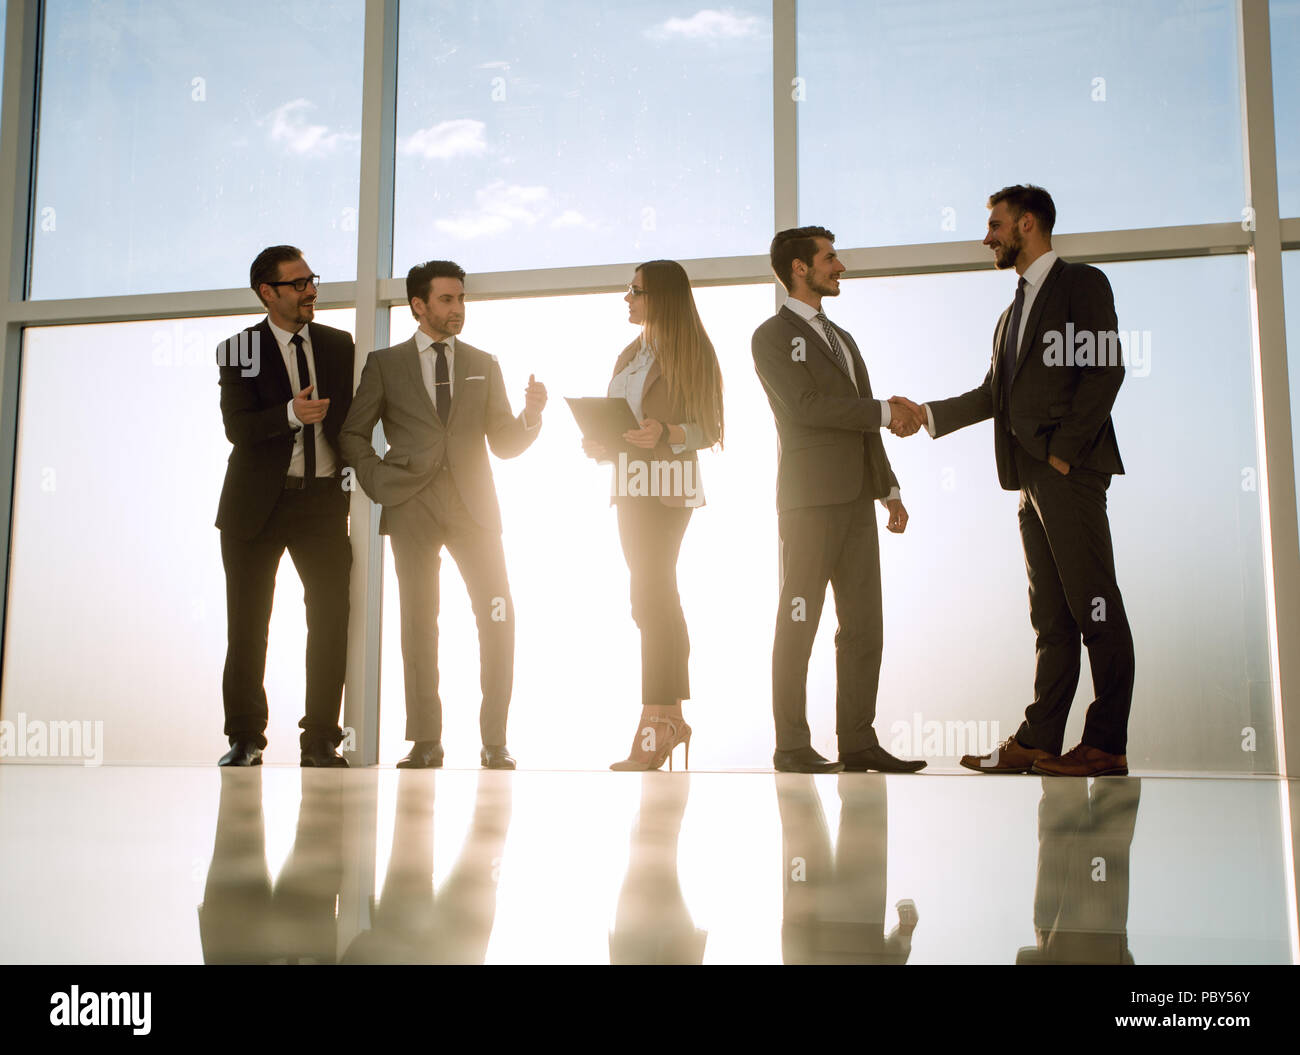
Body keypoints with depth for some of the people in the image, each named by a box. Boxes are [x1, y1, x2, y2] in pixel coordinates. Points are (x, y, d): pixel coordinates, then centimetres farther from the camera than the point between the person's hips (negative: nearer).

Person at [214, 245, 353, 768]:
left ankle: (321, 740, 4)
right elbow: (237, 427, -11)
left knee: (332, 619, -4)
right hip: (259, 503, -2)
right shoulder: (240, 350, 1)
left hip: (324, 500, 2)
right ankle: (245, 739, 14)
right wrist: (291, 414, -27)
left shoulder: (339, 345, 11)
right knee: (247, 625, 2)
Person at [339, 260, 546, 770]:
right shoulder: (385, 364, 11)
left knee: (497, 616, -9)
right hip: (412, 506, -1)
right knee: (419, 620, -1)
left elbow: (504, 443, 12)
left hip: (473, 506, 1)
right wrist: (379, 481, 0)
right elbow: (352, 434, 14)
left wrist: (531, 413, -7)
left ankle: (494, 740, -1)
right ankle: (426, 741, 5)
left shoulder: (484, 365, 16)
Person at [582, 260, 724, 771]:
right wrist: (599, 446, 2)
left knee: (651, 600, -13)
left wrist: (665, 432, -24)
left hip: (668, 486, -8)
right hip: (630, 485, 8)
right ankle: (672, 718, 15)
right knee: (656, 600, 9)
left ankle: (654, 729, -12)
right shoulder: (630, 355, 19)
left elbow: (708, 429, -8)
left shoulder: (690, 353, -4)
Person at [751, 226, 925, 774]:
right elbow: (808, 406, -15)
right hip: (811, 498, -8)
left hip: (856, 501, 8)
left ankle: (857, 741, 9)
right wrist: (885, 411, -9)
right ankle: (792, 746, 1)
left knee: (864, 625, 4)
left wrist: (889, 487, 16)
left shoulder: (841, 338, 24)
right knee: (798, 624, -4)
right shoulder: (773, 336, -2)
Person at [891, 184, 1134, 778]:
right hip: (1031, 479, 8)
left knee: (1093, 608, -6)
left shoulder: (1082, 284, 1)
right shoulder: (1014, 312, 26)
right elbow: (993, 394, 22)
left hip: (1071, 470, -8)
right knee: (1052, 614, 7)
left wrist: (1064, 450, -15)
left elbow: (1105, 370, -10)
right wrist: (926, 415, 12)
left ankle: (1107, 744, -3)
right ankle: (1037, 740, 7)